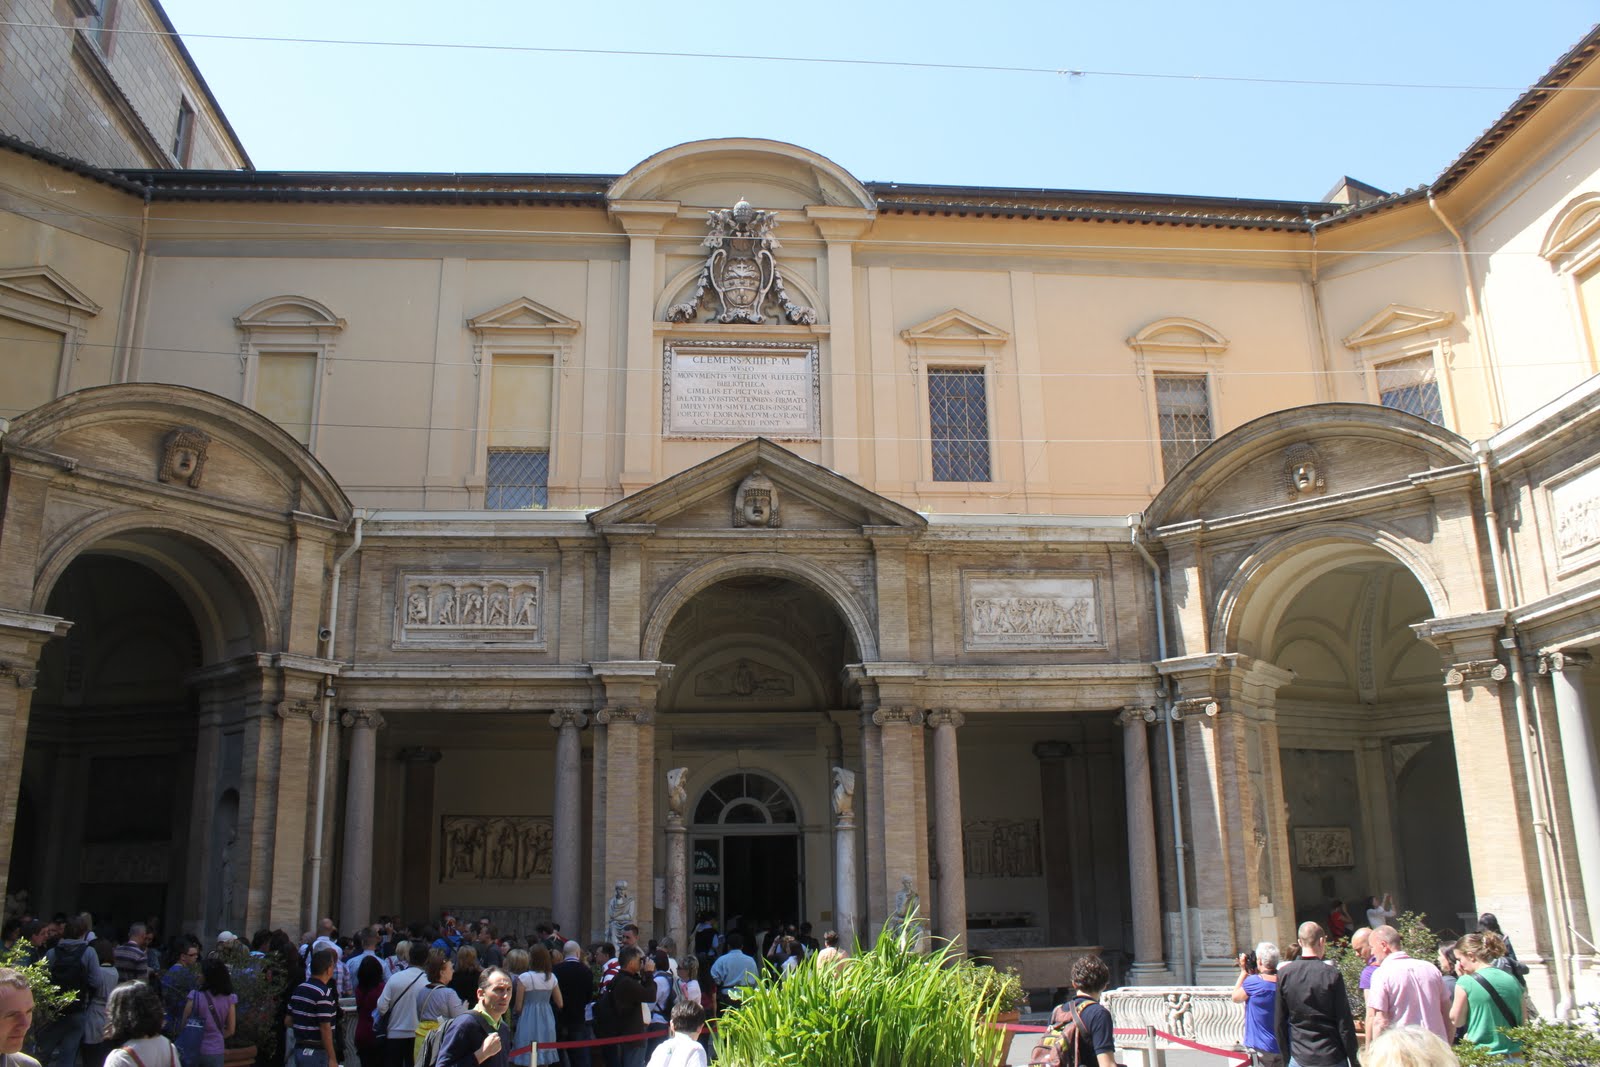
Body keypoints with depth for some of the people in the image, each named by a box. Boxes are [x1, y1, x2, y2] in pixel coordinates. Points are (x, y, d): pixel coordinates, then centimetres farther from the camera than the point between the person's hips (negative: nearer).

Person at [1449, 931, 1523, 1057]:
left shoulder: (1466, 982, -13)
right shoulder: (1512, 979, 5)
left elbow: (1456, 1020, -3)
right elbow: (1522, 1020, 12)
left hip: (1482, 1056, -6)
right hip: (1514, 1055, 6)